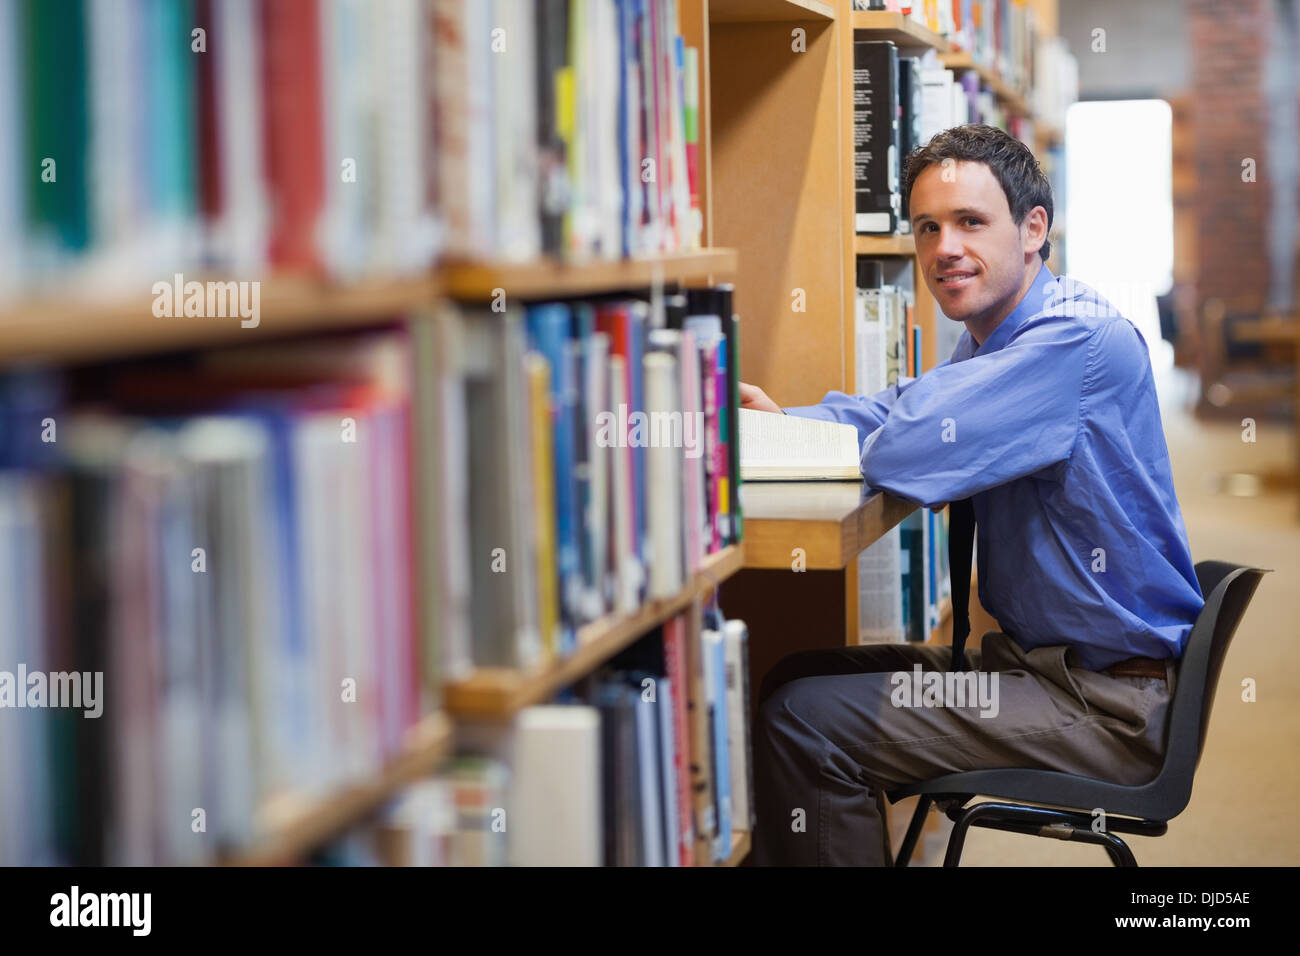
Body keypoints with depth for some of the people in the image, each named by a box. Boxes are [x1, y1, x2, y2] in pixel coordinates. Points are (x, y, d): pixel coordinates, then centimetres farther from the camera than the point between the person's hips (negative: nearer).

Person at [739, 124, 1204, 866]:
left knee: (804, 723, -16)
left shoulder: (1079, 339, -22)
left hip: (1109, 703, -10)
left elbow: (906, 454, -29)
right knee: (801, 681, 13)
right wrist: (783, 418, -5)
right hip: (1039, 657, 10)